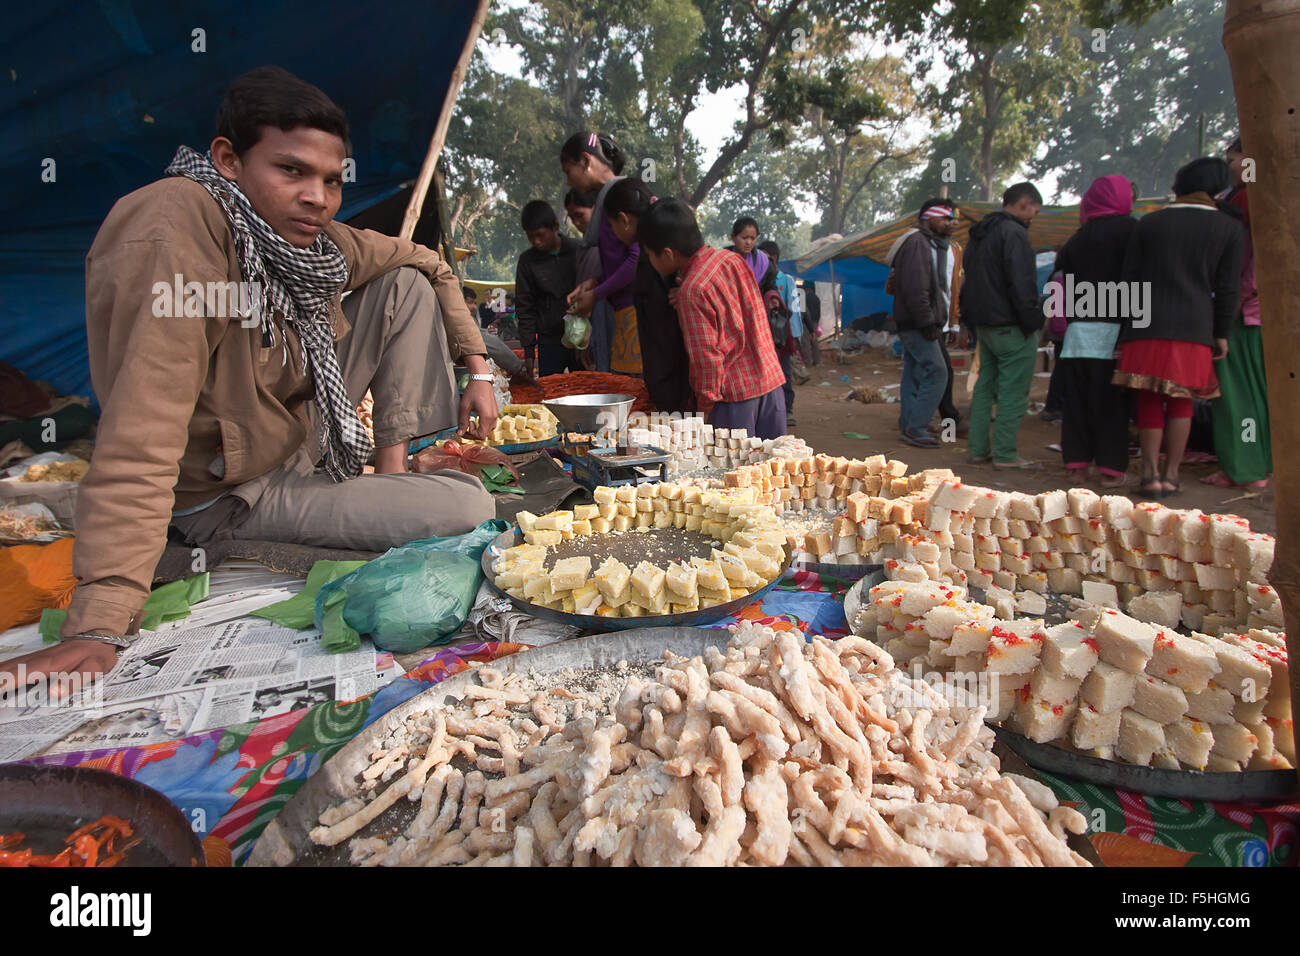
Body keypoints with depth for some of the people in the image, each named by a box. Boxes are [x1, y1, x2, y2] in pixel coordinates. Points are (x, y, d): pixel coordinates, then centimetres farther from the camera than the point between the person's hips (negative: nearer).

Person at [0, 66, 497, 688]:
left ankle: (393, 464, 3)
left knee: (407, 287, 1)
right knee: (469, 508, -22)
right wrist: (99, 628, -40)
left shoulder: (308, 235, -6)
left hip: (305, 438, 8)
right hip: (234, 494, -8)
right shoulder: (177, 228, -29)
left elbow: (424, 263, 11)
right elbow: (142, 432, -37)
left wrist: (478, 369, 3)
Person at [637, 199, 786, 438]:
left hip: (735, 392, -8)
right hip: (771, 379, 8)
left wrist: (705, 407, -7)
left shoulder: (691, 291, -17)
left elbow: (707, 357, -17)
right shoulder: (732, 259, 6)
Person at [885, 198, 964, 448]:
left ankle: (908, 426, 18)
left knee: (914, 375, 12)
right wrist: (927, 322, -21)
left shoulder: (939, 245, 21)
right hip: (918, 324, -10)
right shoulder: (916, 243, -12)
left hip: (918, 324, 10)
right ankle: (915, 428, -9)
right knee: (936, 372, -13)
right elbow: (915, 288, -21)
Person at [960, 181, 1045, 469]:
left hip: (985, 325, 9)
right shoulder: (1014, 233, -13)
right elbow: (1022, 284, -20)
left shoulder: (979, 234, 17)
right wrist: (1031, 323, -14)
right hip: (1011, 327, -9)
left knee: (985, 386, 13)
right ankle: (1005, 454, -1)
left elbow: (969, 280, 21)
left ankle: (978, 449, 15)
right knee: (1013, 391, -4)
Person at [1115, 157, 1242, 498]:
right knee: (1181, 403, 10)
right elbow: (1227, 288, 3)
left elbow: (1129, 278, 5)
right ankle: (1171, 475, 9)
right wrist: (1221, 333, 11)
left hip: (1147, 328, 0)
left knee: (1149, 402, 6)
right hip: (1194, 329, 0)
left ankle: (1151, 474, 0)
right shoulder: (1229, 228, 4)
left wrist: (1129, 324, 12)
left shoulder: (1148, 223, 6)